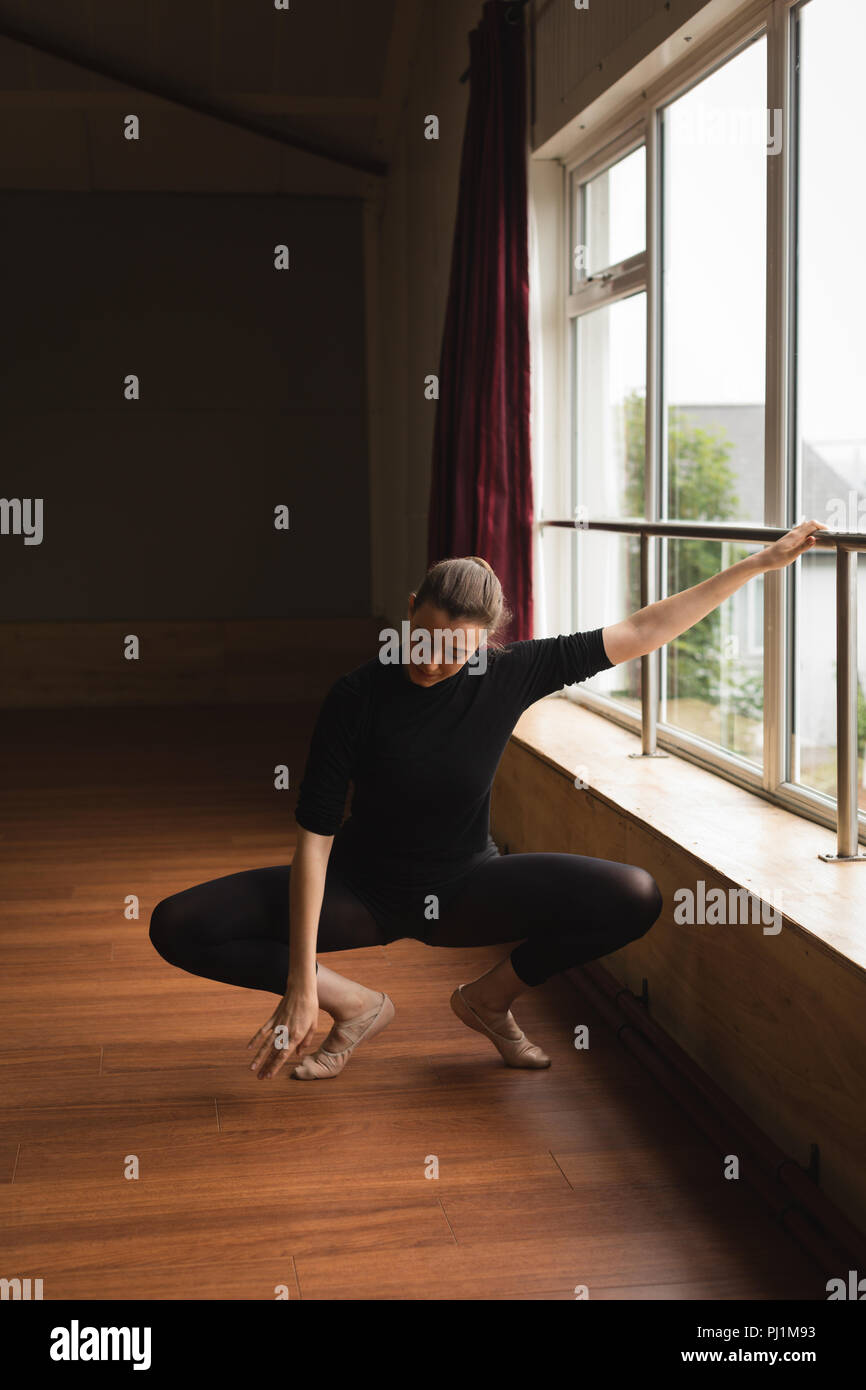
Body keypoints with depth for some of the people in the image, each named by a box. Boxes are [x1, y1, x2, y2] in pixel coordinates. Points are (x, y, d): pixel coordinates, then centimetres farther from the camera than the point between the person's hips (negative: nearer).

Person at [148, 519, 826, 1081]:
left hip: (464, 886, 1)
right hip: (364, 886, -1)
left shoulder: (509, 674, -14)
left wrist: (763, 561, -11)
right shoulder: (357, 696, -20)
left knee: (635, 898, -22)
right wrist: (301, 986, -25)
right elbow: (315, 837, -21)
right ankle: (356, 1005, 0)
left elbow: (644, 631, -9)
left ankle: (489, 997, 4)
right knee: (178, 926, -21)